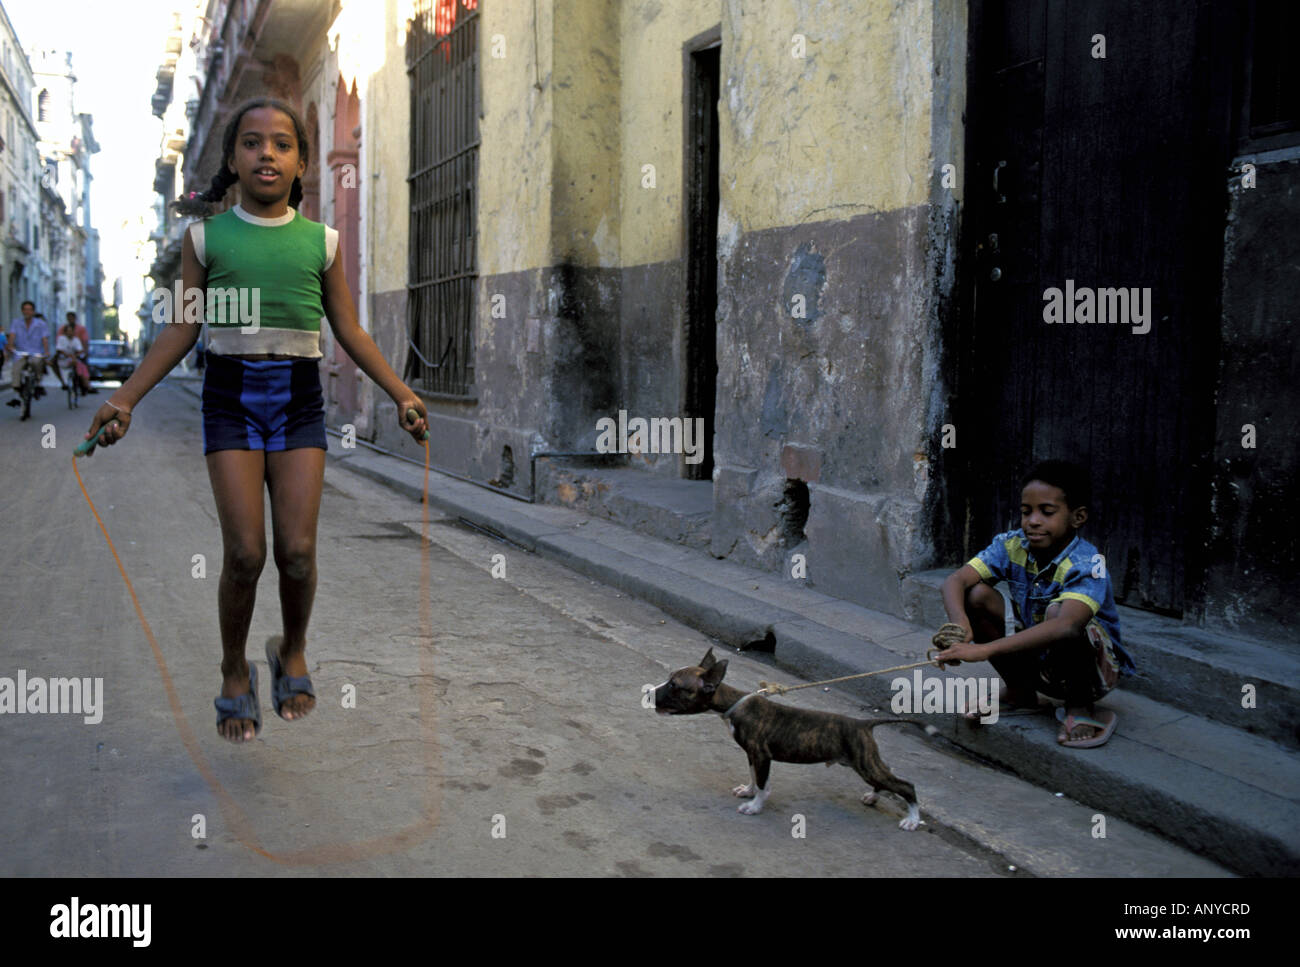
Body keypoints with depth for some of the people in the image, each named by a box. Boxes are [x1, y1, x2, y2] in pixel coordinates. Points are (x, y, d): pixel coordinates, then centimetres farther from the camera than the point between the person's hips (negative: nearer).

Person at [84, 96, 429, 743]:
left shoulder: (321, 241, 7)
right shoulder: (206, 237, 5)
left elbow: (349, 332, 9)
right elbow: (181, 330, 6)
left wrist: (401, 393, 1)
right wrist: (126, 396, -1)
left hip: (299, 399, 1)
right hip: (231, 395, -1)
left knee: (298, 549, -7)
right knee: (244, 551, -8)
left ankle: (292, 653, 21)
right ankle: (234, 672, 15)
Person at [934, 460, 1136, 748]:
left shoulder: (1087, 565, -28)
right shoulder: (1012, 546, -10)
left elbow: (1066, 626, -46)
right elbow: (957, 579, -20)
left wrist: (986, 649, -54)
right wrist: (959, 622, -44)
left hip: (1094, 666, -5)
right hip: (1035, 659, 6)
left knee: (1056, 612, -36)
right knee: (976, 594, -15)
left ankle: (1080, 706, -10)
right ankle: (1019, 691, 5)